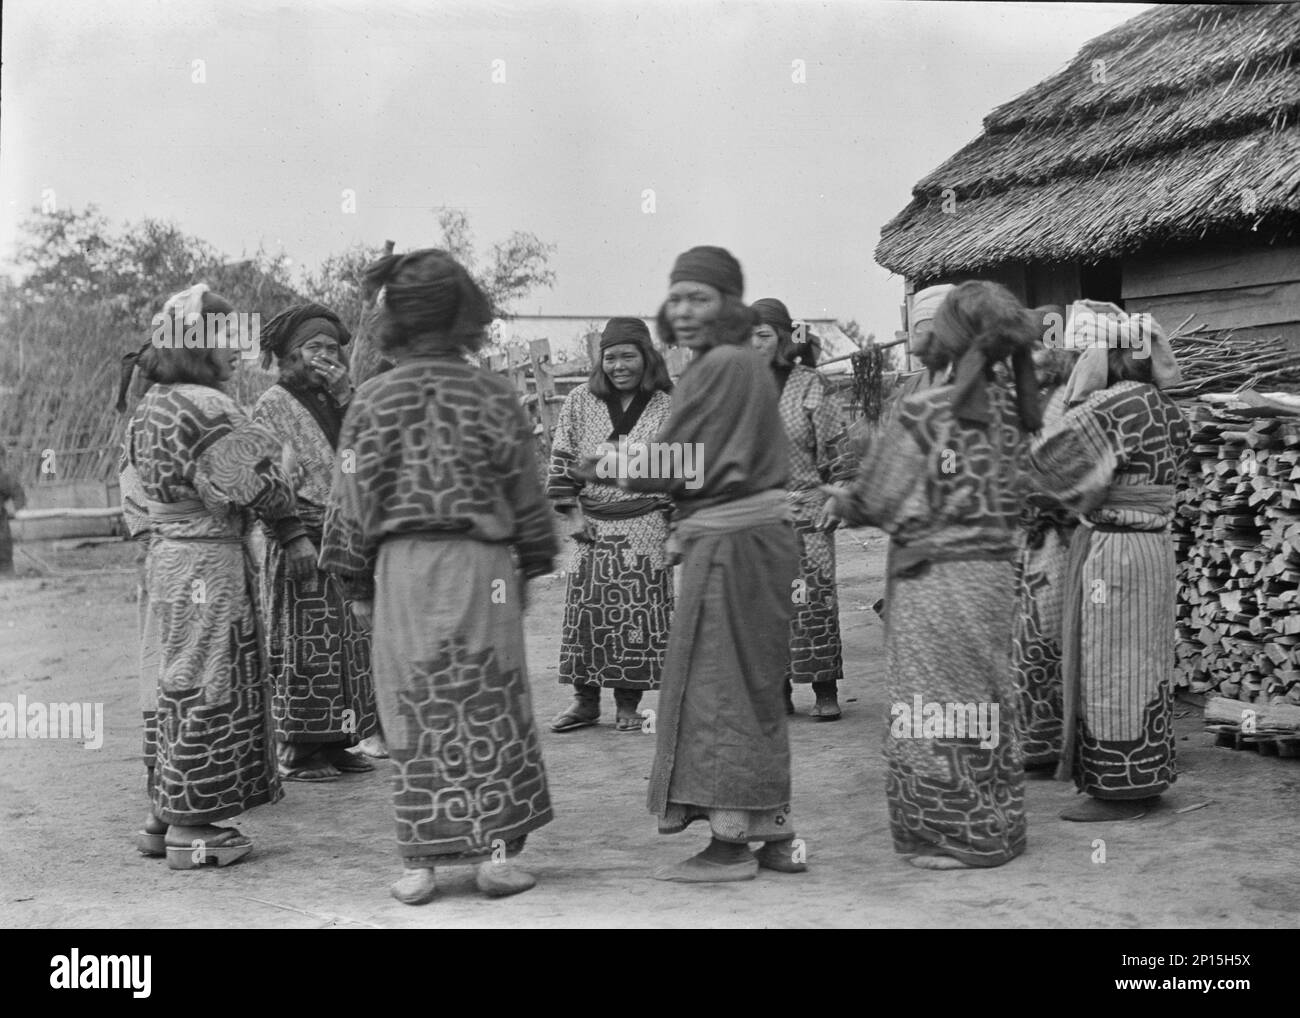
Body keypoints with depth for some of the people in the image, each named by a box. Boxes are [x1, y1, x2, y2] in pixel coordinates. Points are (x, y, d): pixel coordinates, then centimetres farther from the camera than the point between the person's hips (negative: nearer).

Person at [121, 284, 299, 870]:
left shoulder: (151, 406, 12)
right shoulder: (205, 409, -18)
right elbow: (258, 483, -16)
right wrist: (286, 511, 6)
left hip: (167, 551, 10)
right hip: (209, 557, -10)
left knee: (182, 685, 17)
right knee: (208, 687, -2)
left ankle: (165, 814, 25)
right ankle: (189, 832, 5)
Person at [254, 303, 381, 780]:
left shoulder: (334, 401, 17)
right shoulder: (273, 405, -3)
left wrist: (345, 396, -5)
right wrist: (294, 538, -20)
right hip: (303, 542, -7)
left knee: (348, 644, 9)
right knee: (303, 647, -4)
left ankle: (336, 741, 18)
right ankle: (297, 752, 2)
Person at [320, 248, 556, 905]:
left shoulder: (373, 399, 0)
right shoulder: (492, 395, -1)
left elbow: (353, 498, 1)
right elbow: (524, 491, 4)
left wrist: (356, 582, 9)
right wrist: (530, 566, 15)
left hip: (402, 566, 1)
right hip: (479, 563, 0)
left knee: (414, 713, 6)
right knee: (489, 707, 7)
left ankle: (419, 863, 9)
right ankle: (494, 851, 8)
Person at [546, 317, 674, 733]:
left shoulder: (667, 407, 1)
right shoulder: (579, 403, 4)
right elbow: (561, 460, 6)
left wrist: (679, 527, -1)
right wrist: (572, 513, -1)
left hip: (645, 527, -1)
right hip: (592, 526, 1)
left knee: (639, 614, 0)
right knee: (585, 611, 2)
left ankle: (628, 705, 11)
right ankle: (585, 700, 14)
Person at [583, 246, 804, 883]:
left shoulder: (722, 366, -15)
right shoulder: (744, 364, 15)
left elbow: (676, 467, -16)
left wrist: (618, 468, 2)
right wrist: (638, 463, 8)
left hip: (731, 543, -10)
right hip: (757, 533, 10)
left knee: (720, 687, -3)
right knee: (753, 691, 14)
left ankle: (731, 842, 3)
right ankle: (774, 833, 22)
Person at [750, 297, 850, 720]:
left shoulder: (811, 386, -1)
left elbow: (837, 448, -1)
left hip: (805, 511, -3)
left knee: (814, 601, -3)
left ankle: (826, 692, 6)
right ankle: (777, 690, 12)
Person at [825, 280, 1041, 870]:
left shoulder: (923, 411, -17)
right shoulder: (1010, 410, 3)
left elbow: (889, 503, -14)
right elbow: (1013, 496, 12)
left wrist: (844, 503, 7)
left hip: (932, 577, -7)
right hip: (993, 571, 7)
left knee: (934, 710, 5)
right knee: (986, 704, 16)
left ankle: (953, 838, 13)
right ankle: (996, 827, 26)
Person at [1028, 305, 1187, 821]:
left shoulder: (1123, 405, -19)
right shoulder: (1157, 407, 9)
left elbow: (1052, 458, -22)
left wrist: (1077, 401, -8)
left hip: (1115, 550, -10)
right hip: (1148, 546, 10)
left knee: (1111, 668, -1)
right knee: (1138, 667, 16)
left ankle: (1120, 792, 7)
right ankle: (1143, 780, 25)